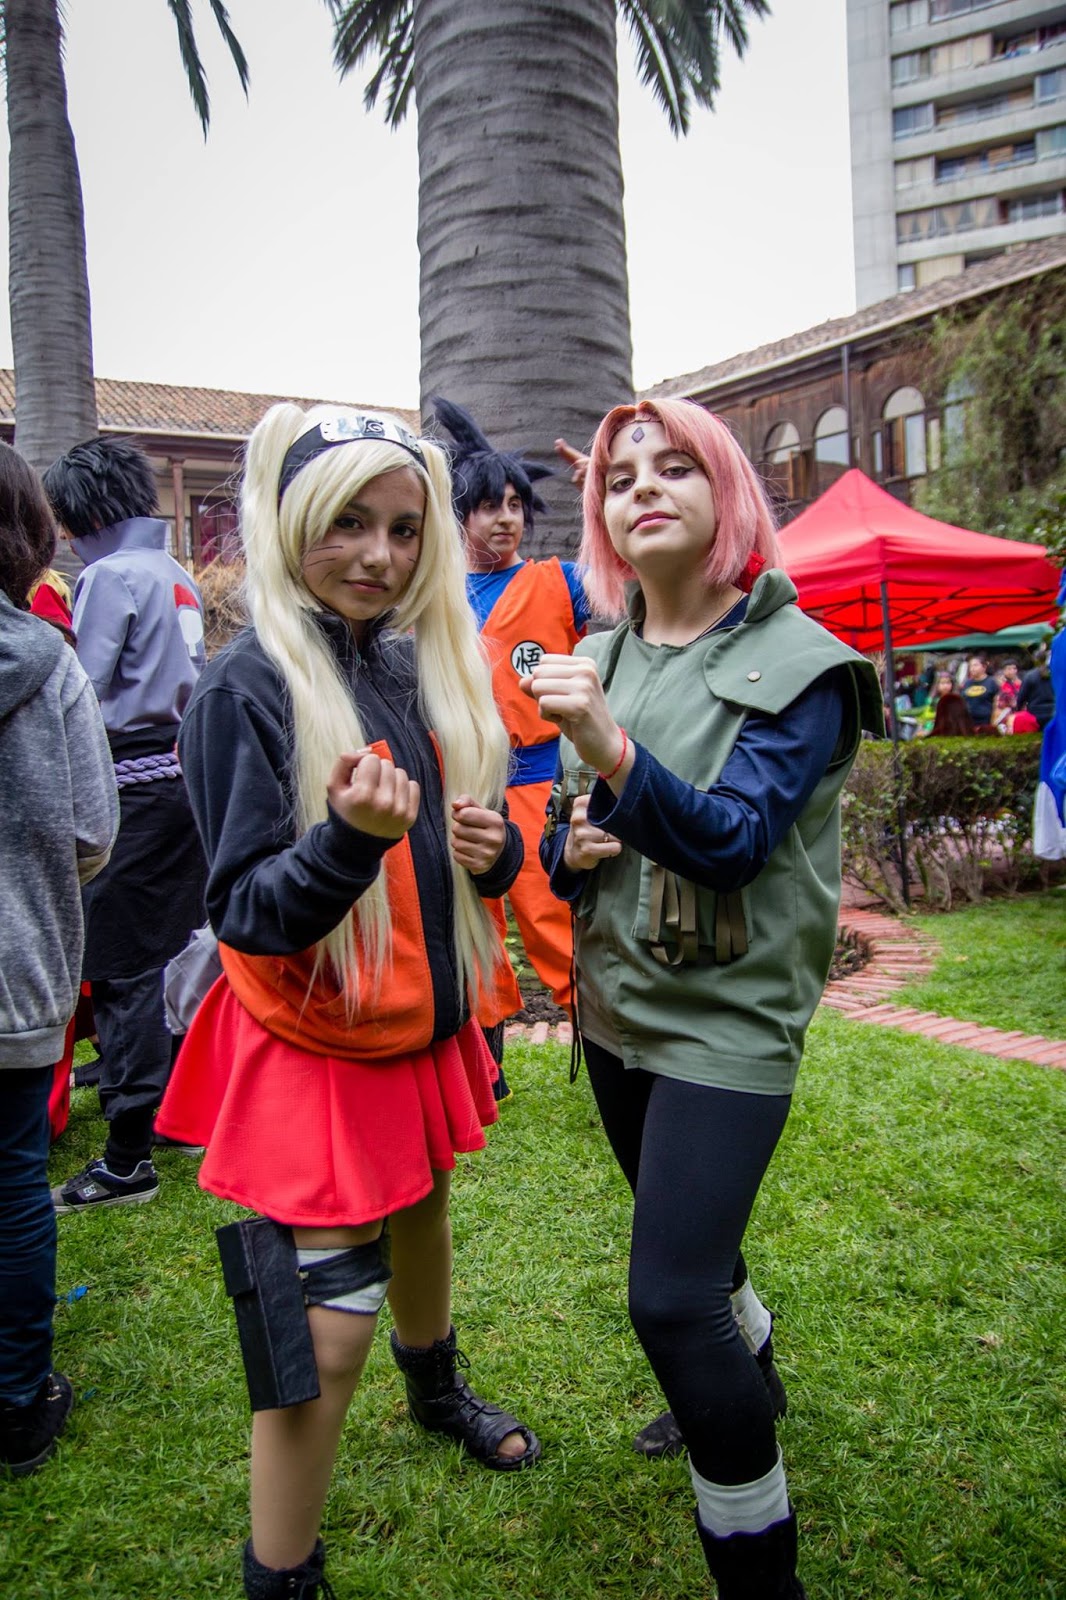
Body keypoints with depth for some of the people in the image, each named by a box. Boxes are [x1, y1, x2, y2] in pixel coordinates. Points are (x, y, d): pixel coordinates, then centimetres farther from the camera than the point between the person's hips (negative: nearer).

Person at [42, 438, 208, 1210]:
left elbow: (82, 691, -13)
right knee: (173, 948, 16)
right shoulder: (179, 577, 14)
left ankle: (129, 1158, 5)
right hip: (184, 774, 8)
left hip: (132, 784, -8)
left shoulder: (111, 575, -11)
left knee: (122, 965, -2)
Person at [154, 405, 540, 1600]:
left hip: (426, 1020, 7)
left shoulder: (427, 663, 2)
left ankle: (437, 1391, 56)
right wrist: (350, 836, -37)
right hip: (313, 1042, -6)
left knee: (418, 1219, 27)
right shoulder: (251, 684, -18)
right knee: (328, 1330, -2)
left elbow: (482, 848, 10)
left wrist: (491, 843, -13)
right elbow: (245, 911, -20)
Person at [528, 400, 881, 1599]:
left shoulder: (795, 663, -12)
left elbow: (735, 836, -24)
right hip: (615, 1004, 7)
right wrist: (571, 845, -11)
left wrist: (614, 755, -39)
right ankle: (741, 1377, 55)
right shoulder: (597, 661, 5)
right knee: (685, 1238, 25)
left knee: (668, 1299, -11)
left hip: (727, 1019, -6)